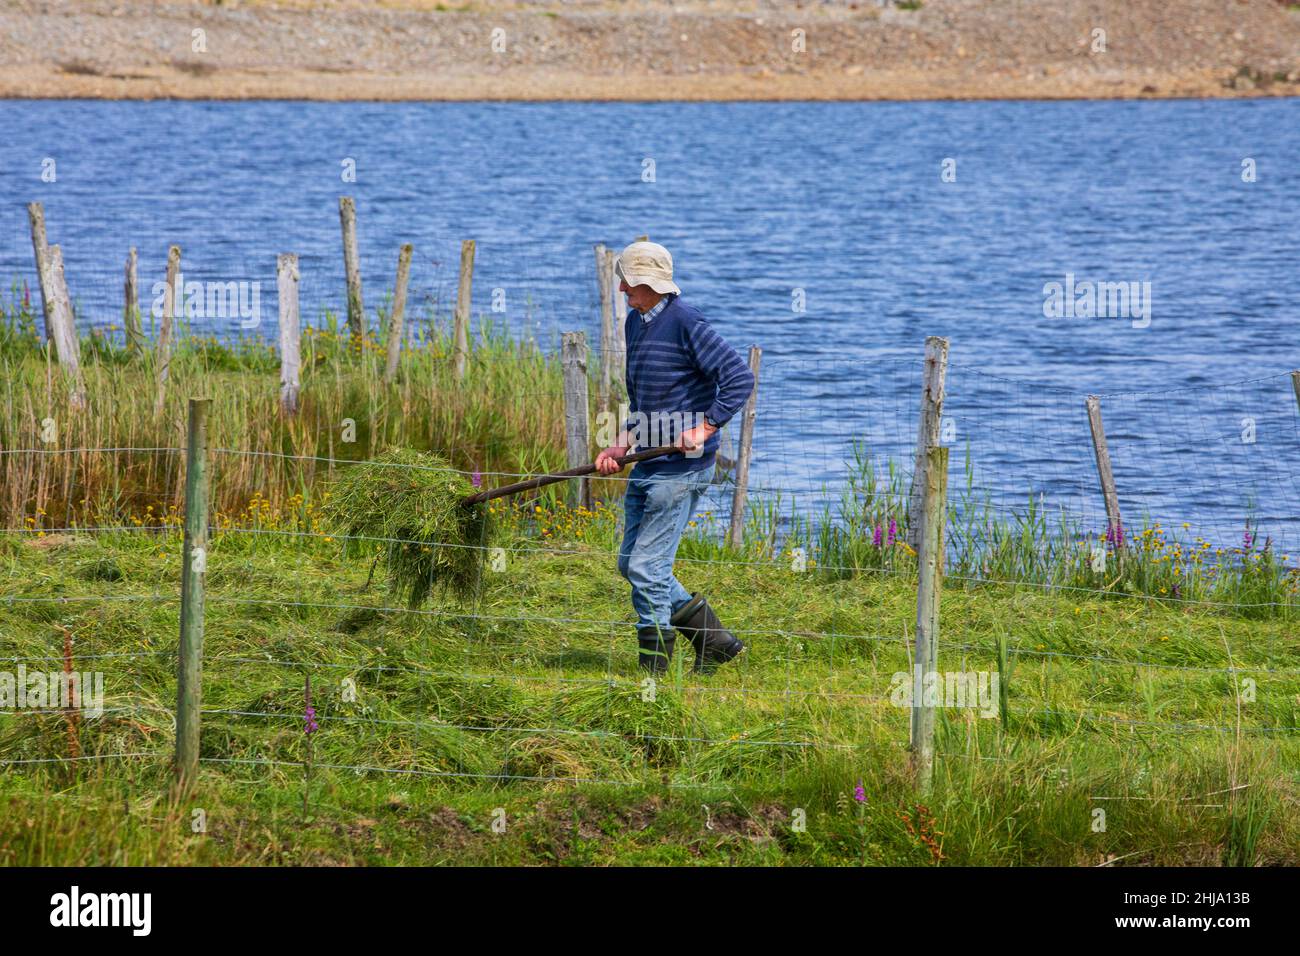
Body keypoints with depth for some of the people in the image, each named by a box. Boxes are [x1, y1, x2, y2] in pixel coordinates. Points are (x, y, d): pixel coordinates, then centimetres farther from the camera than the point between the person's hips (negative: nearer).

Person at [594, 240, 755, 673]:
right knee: (630, 564, 12)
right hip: (648, 466, 10)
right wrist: (622, 444, 10)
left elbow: (740, 377, -20)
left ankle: (652, 671, 5)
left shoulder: (685, 323, -15)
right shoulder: (635, 322, 14)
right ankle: (715, 641, 19)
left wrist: (704, 429, -25)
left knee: (647, 567, -8)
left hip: (681, 467, -10)